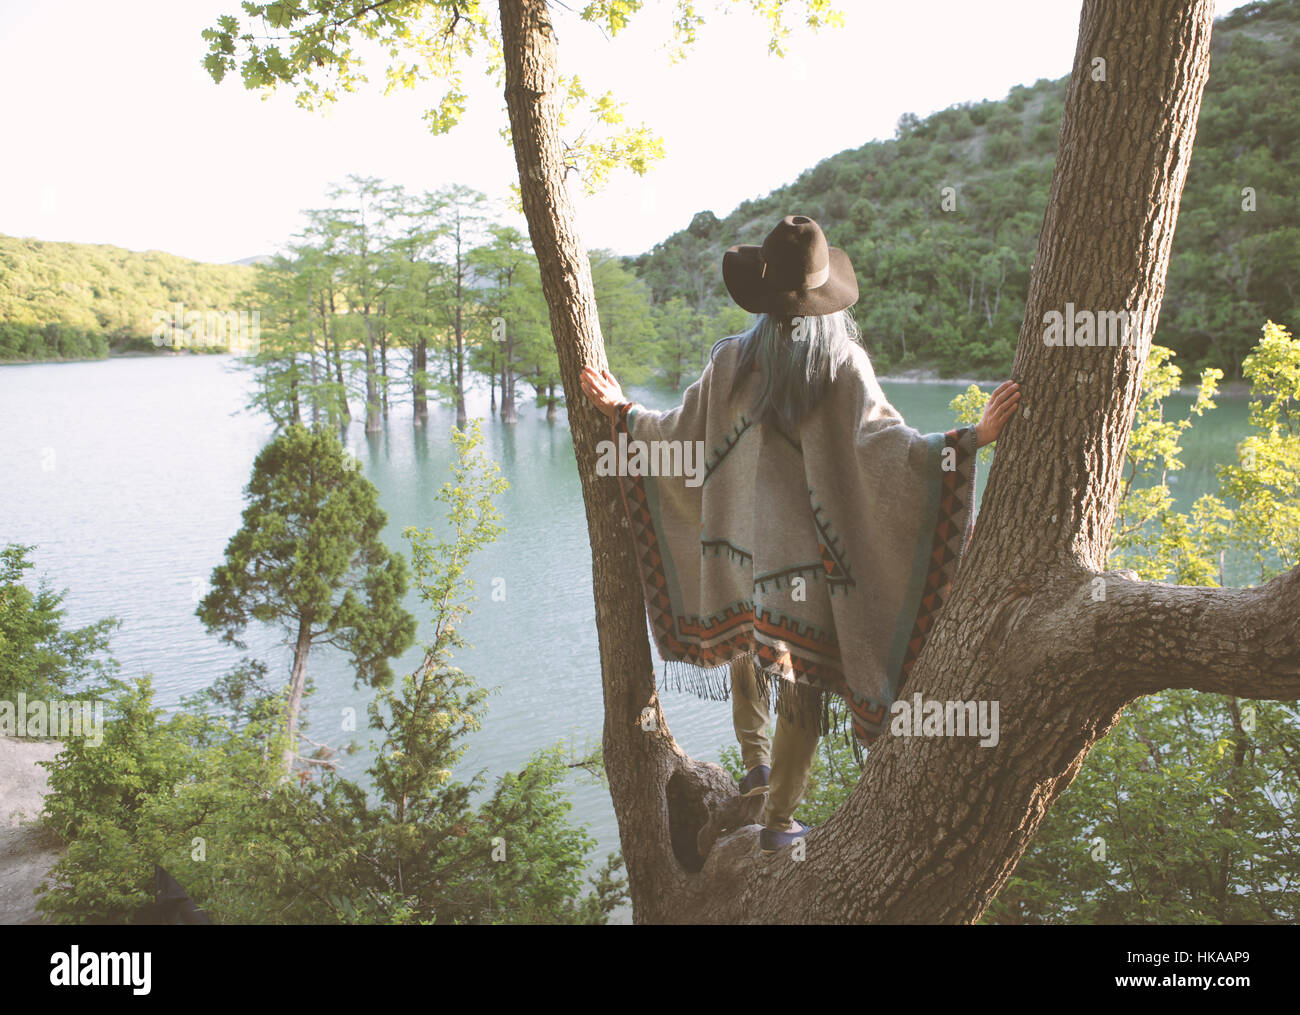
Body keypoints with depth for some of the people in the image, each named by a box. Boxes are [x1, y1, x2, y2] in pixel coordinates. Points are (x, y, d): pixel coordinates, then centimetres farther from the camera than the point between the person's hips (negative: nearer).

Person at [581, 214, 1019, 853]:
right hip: (808, 550, -3)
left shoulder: (731, 360, -4)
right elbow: (881, 440, -24)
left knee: (746, 642, 29)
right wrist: (971, 439, -27)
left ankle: (755, 759, 31)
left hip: (738, 537, 3)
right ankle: (779, 821, 16)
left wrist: (621, 411, 22)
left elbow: (681, 436, 6)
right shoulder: (841, 364, -12)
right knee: (802, 677, 7)